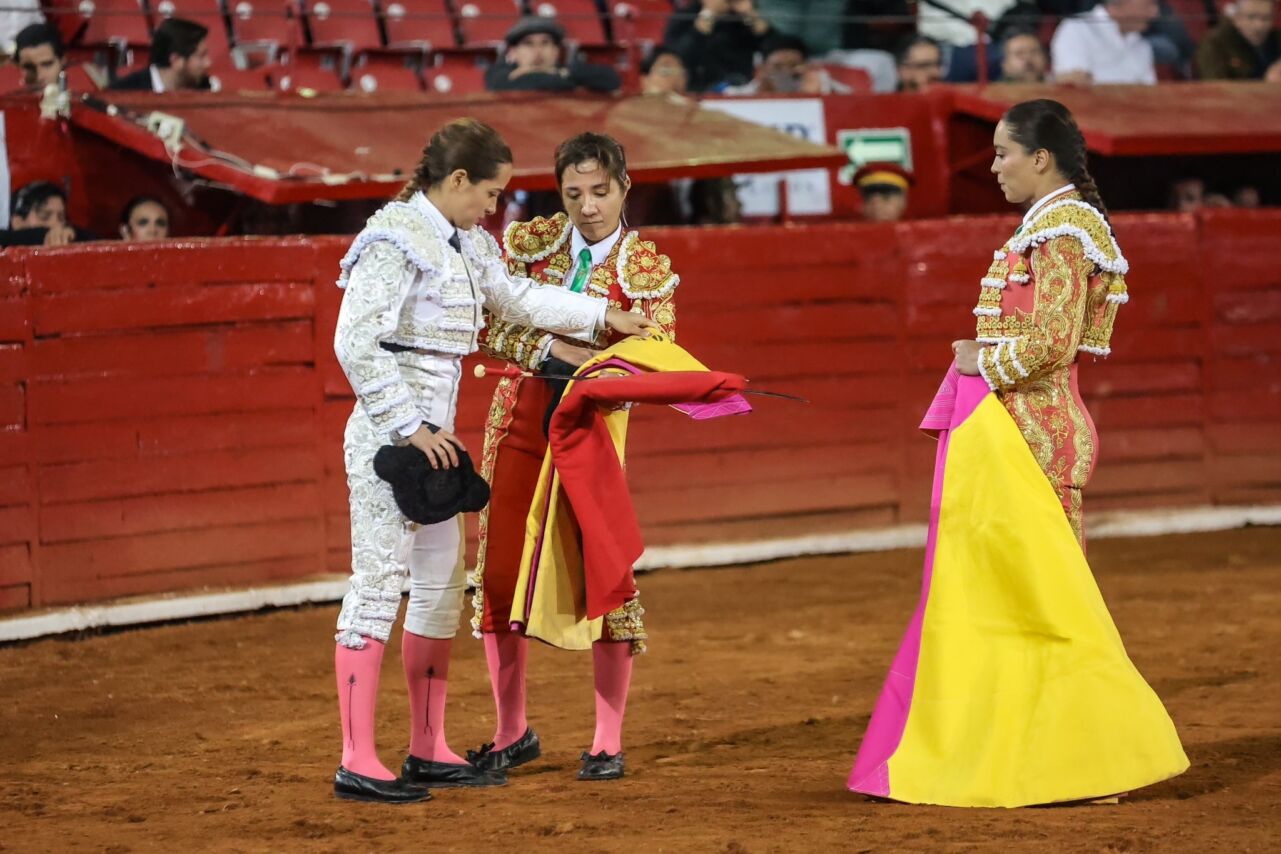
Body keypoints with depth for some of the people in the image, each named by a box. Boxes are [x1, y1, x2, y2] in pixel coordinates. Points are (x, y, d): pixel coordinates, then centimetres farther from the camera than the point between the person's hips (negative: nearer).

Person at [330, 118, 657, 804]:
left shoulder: (467, 246, 13)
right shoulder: (395, 241, -14)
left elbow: (517, 298, 32)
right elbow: (356, 345, -21)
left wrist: (601, 315, 34)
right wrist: (409, 427, -21)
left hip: (430, 434, 9)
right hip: (389, 432, -9)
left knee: (443, 581, 12)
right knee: (379, 580, -9)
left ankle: (428, 751, 22)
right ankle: (358, 762, -7)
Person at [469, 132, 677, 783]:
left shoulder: (647, 270, -1)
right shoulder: (528, 242, 4)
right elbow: (488, 326, -4)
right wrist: (553, 349, -19)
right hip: (520, 417, 2)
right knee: (499, 573, 2)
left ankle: (608, 742, 5)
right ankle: (512, 734, 17)